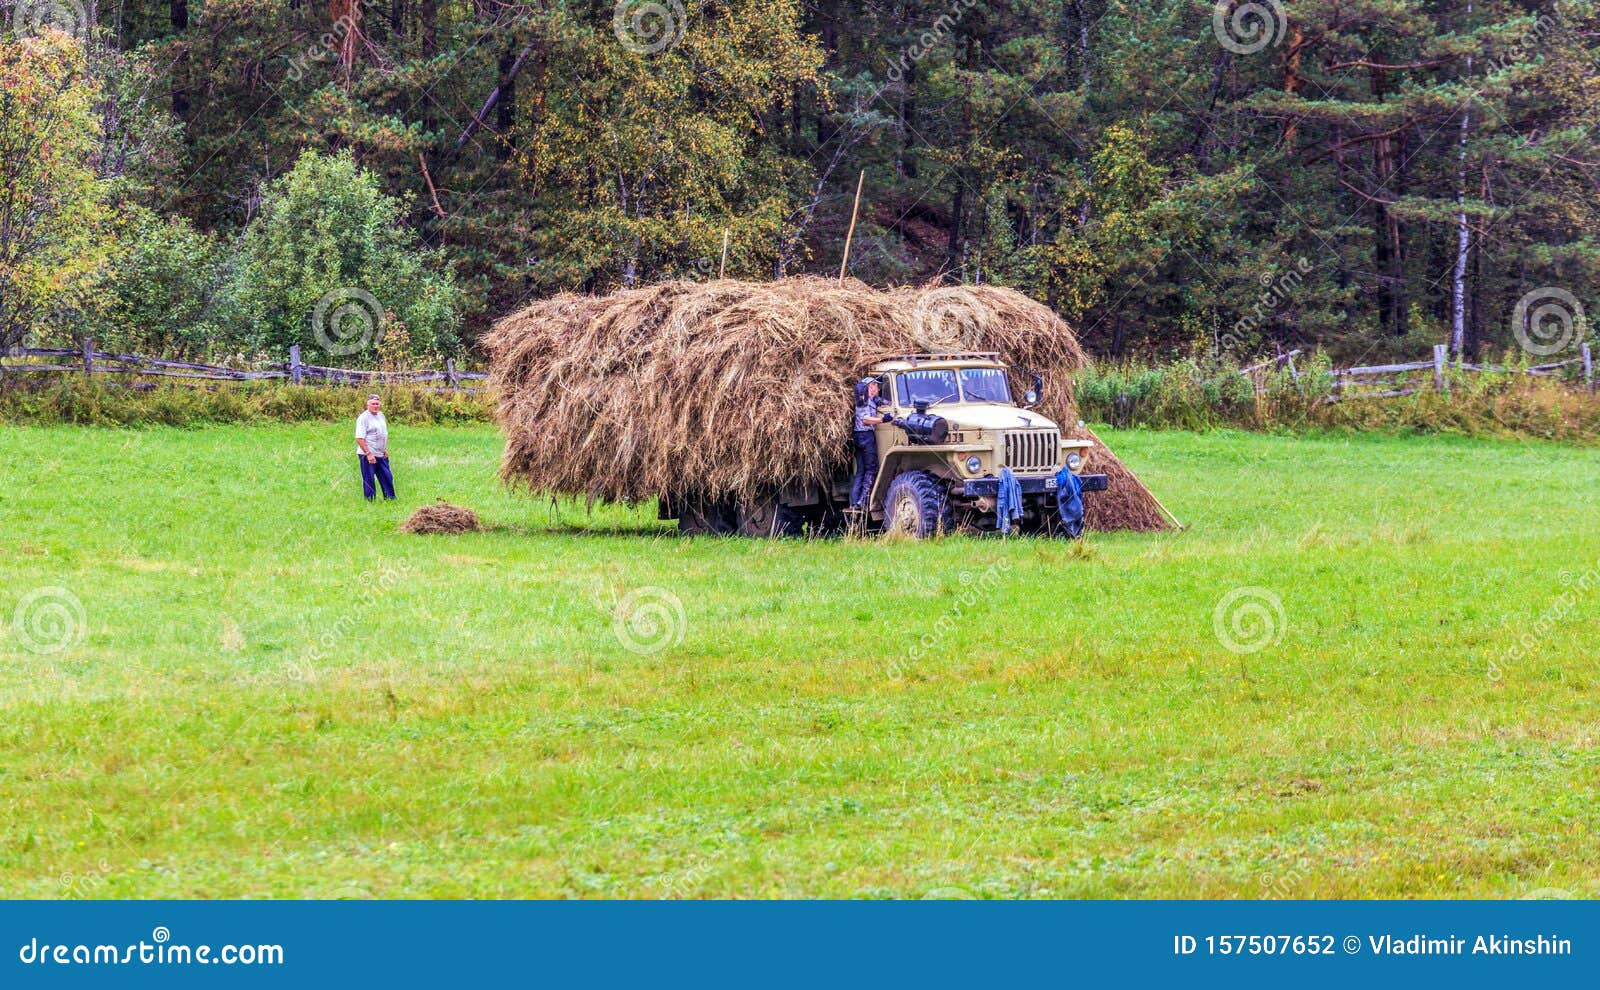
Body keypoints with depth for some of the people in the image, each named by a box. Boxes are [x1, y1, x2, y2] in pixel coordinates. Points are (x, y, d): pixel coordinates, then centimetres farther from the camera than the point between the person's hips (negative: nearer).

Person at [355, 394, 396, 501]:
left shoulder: (381, 415, 11)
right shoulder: (363, 418, -14)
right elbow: (359, 438, -19)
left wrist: (385, 449, 14)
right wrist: (368, 454, -22)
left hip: (381, 455, 8)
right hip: (368, 455, -8)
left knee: (387, 477, 13)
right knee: (369, 480, -1)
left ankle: (391, 499, 23)